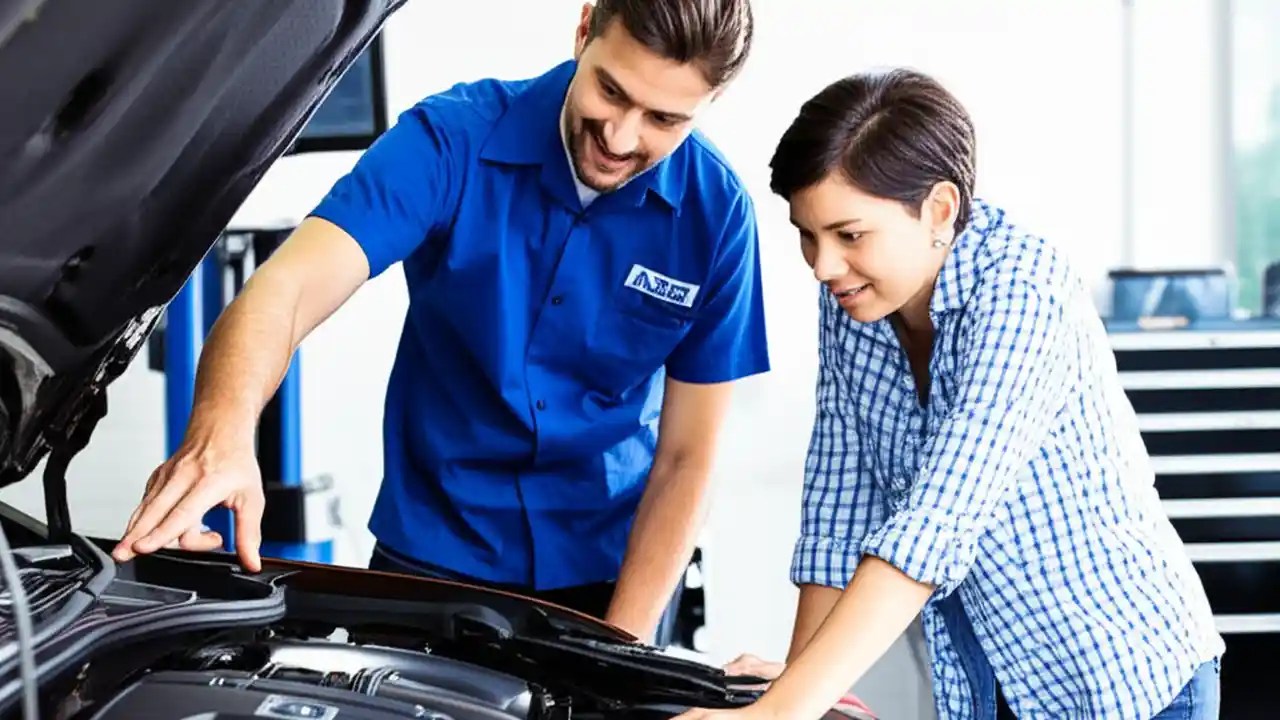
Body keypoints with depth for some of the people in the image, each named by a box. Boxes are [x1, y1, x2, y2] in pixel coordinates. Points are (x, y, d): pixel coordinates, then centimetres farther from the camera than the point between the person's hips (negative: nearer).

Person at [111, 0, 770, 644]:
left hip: (609, 573, 1)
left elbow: (685, 457, -8)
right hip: (430, 554, -1)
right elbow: (286, 289, -30)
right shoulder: (454, 139, -18)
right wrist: (221, 434, -50)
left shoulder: (715, 214, -13)